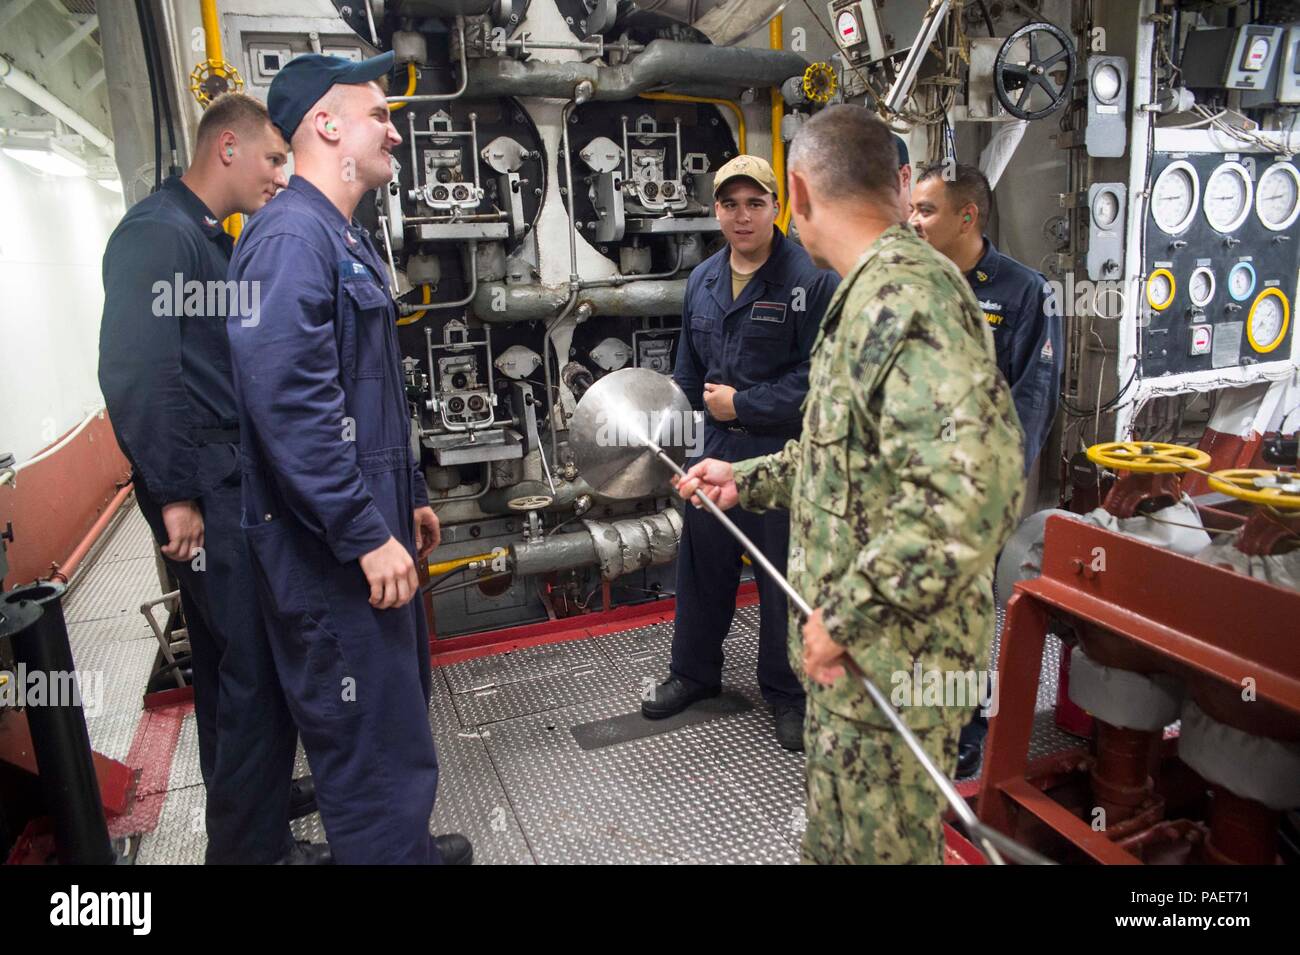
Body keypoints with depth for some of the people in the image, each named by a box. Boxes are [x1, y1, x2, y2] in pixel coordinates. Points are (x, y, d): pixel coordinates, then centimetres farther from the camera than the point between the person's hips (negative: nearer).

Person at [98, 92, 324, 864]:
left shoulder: (212, 237, 17)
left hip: (236, 481, 10)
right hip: (208, 490, -10)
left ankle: (247, 799, 35)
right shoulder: (159, 232, -13)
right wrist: (173, 496, -20)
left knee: (236, 656, 19)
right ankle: (252, 844, 13)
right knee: (259, 663, -3)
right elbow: (135, 372, -22)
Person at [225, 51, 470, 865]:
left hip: (374, 527, 10)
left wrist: (410, 497, 21)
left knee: (399, 701, 22)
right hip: (335, 551, -10)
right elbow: (288, 403, -26)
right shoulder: (292, 237, -16)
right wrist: (368, 534, -24)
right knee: (373, 732, 2)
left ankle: (407, 843, 40)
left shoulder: (345, 238, 16)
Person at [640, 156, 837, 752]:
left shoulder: (811, 280, -12)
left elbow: (816, 376, -17)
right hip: (715, 453, 6)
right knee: (702, 563, 18)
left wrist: (740, 405, -15)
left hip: (784, 457, -6)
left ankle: (788, 693, 28)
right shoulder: (701, 281, 9)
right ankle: (693, 671, 39)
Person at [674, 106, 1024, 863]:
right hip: (863, 652, 9)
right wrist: (747, 481, 22)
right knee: (840, 836, 26)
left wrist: (844, 614, -25)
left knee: (876, 846, 12)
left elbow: (972, 489, -34)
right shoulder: (875, 296, 11)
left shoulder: (907, 295, -23)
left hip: (893, 659, -9)